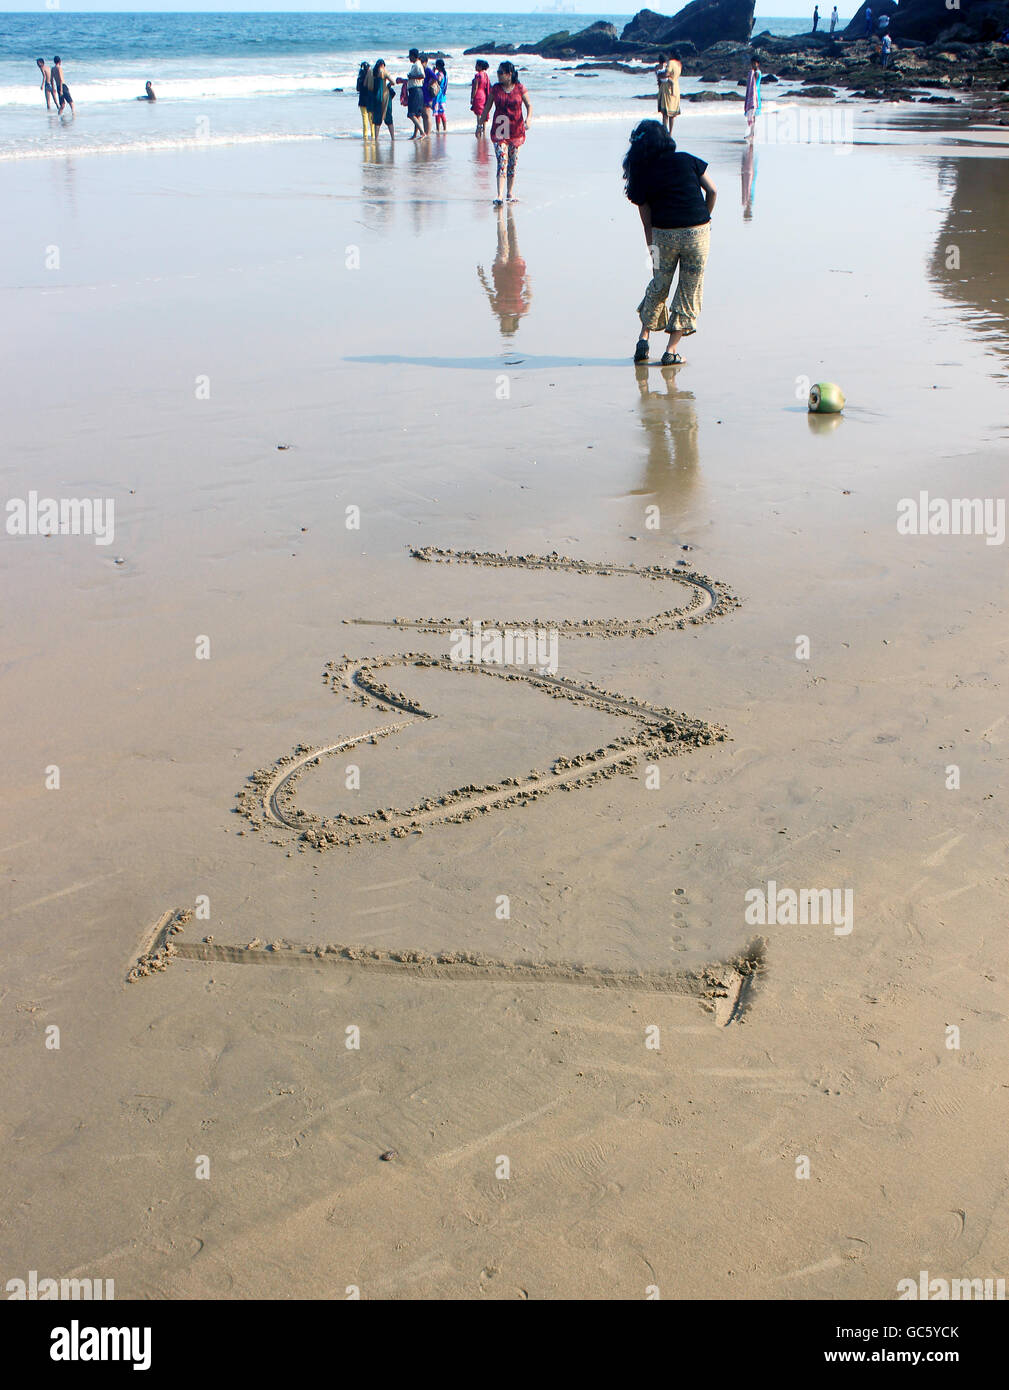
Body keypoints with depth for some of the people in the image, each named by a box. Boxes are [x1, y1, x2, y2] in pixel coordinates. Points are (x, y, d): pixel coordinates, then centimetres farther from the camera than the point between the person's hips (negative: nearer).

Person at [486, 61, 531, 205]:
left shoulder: (520, 88, 0)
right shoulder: (495, 88, 3)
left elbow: (529, 105, 2)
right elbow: (487, 107, 11)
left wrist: (528, 119, -16)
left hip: (516, 130, 1)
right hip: (499, 130, -1)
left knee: (512, 164, 9)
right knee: (502, 162, -13)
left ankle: (509, 193, 22)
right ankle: (500, 195, -19)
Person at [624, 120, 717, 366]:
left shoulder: (641, 175, 2)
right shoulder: (686, 160, 1)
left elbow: (646, 219, 4)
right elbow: (712, 191, 3)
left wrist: (652, 248, 11)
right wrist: (704, 219, 17)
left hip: (663, 234, 1)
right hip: (697, 232, -1)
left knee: (658, 285, 22)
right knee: (689, 290, 9)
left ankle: (644, 337, 19)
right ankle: (672, 350, 8)